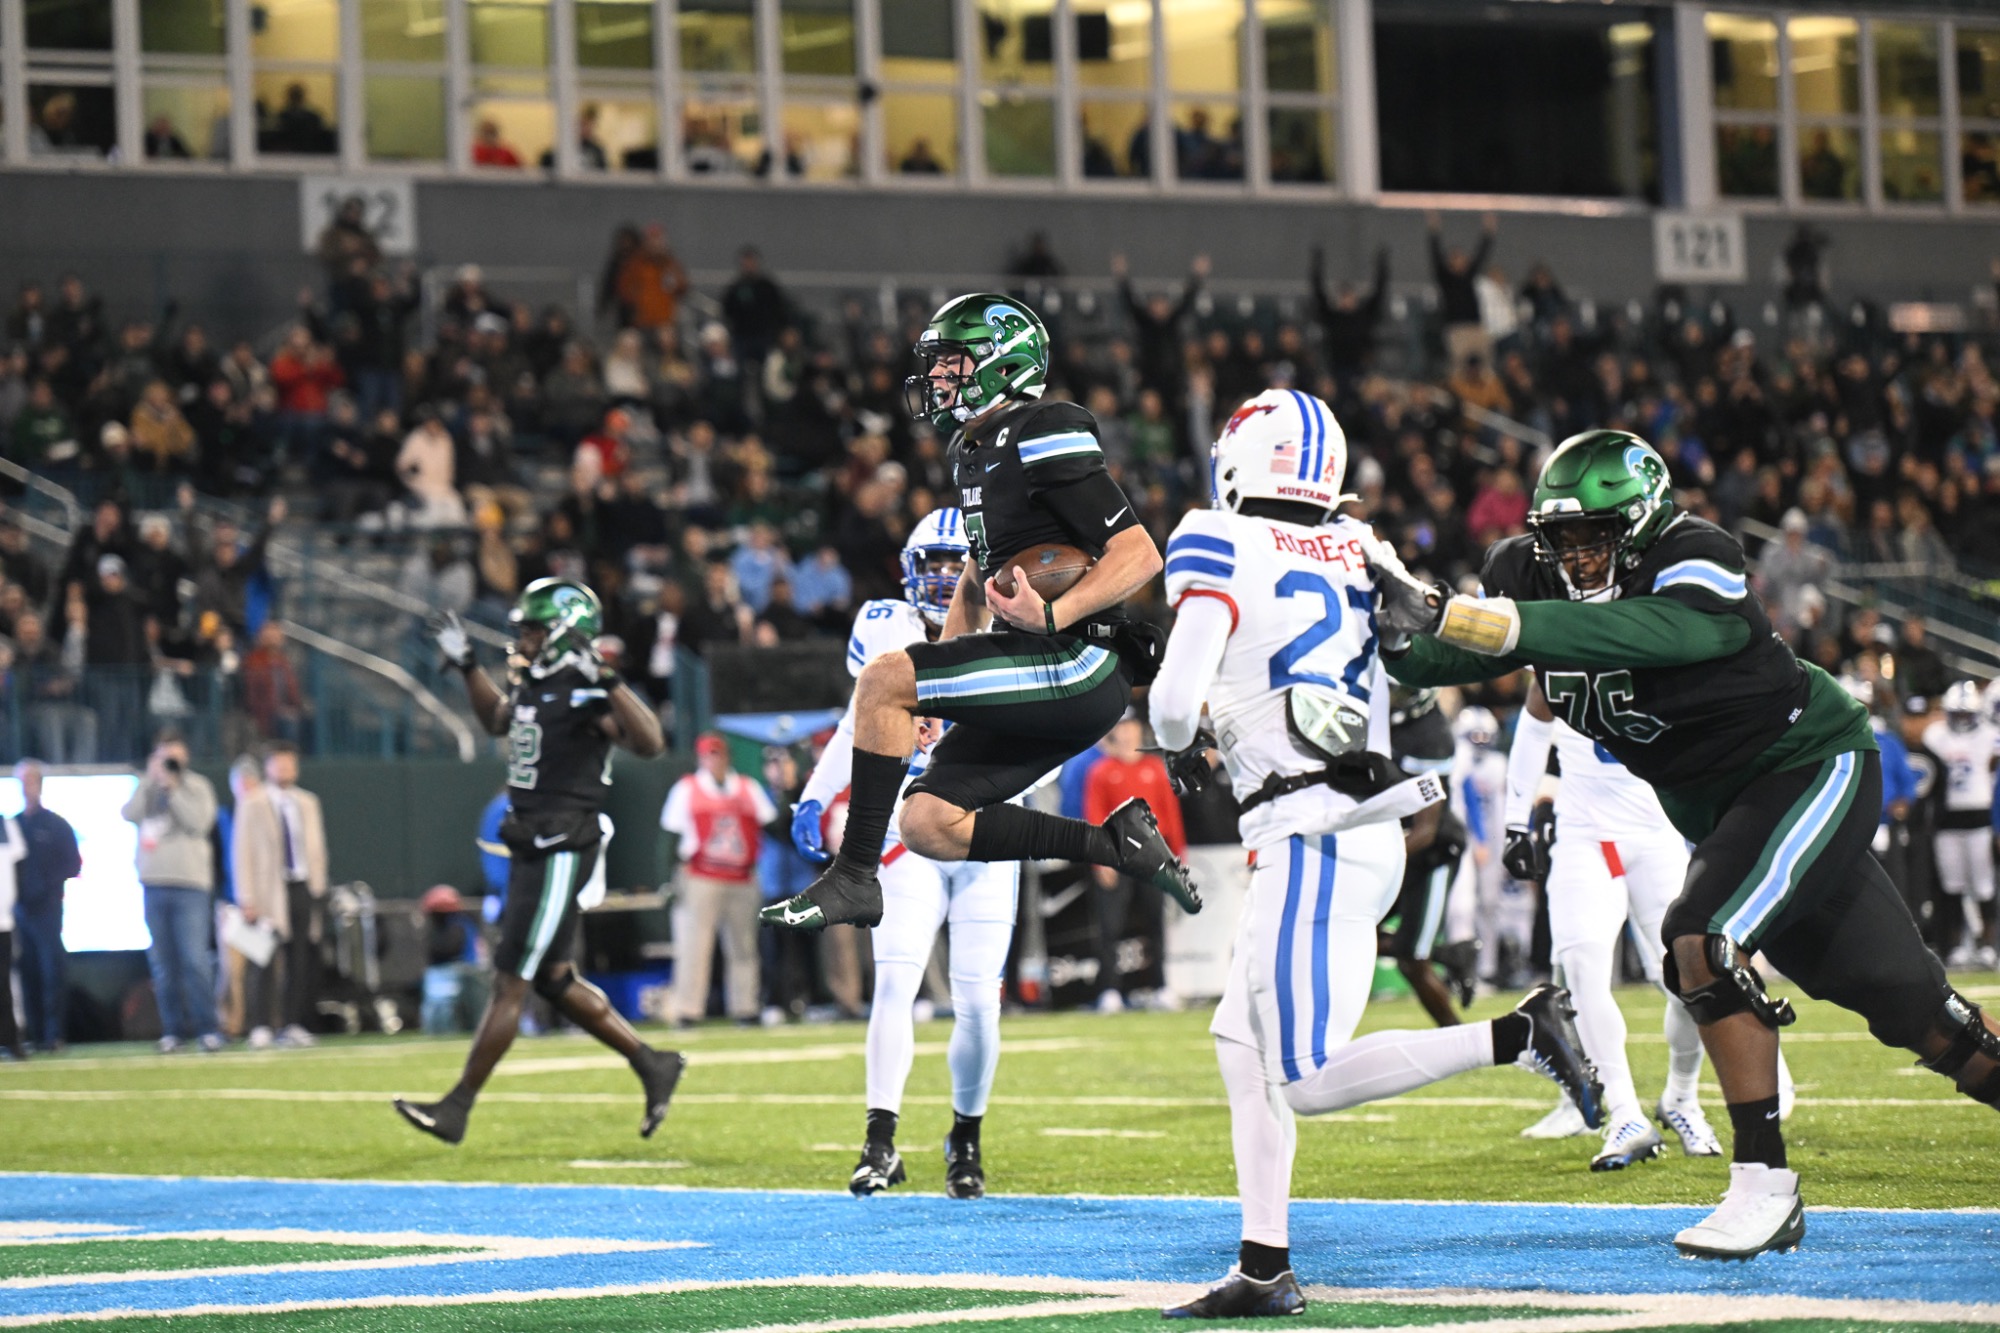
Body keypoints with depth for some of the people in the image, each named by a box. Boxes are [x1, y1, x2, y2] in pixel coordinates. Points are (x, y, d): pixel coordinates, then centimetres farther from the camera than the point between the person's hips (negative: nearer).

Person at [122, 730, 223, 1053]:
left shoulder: (197, 786, 5)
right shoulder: (146, 787, 14)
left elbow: (199, 821, -11)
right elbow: (129, 814, -3)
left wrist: (172, 787, -10)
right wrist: (150, 780, -6)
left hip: (190, 884, -4)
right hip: (154, 883, 4)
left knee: (195, 959, -12)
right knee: (162, 963, 4)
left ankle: (206, 1028, -10)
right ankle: (173, 1029, 9)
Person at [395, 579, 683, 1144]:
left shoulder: (586, 694, -15)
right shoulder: (531, 685, 12)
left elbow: (650, 742, -30)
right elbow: (497, 719, 35)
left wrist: (604, 678, -36)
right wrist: (467, 665, 29)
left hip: (561, 854, -10)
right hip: (530, 850, 10)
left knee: (511, 982, -4)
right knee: (554, 979, 15)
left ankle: (457, 1108, 1)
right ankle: (653, 1065, 25)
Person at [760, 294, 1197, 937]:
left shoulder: (1043, 439, -13)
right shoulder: (973, 452, 17)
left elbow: (1139, 554, -18)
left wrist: (1051, 618, -30)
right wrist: (935, 684, 21)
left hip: (1080, 665, -10)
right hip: (1046, 682, 10)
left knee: (882, 681, -18)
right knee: (927, 824, 2)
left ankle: (854, 877, -11)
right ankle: (1116, 845, 6)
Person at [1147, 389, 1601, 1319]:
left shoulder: (1220, 550, -9)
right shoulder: (1354, 550, 11)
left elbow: (1176, 698, -13)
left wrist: (1179, 744, 11)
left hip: (1316, 840, -8)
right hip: (1369, 827, 8)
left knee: (1307, 1082, -7)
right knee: (1241, 1040, 14)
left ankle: (1519, 1035, -14)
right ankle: (1264, 1268, 10)